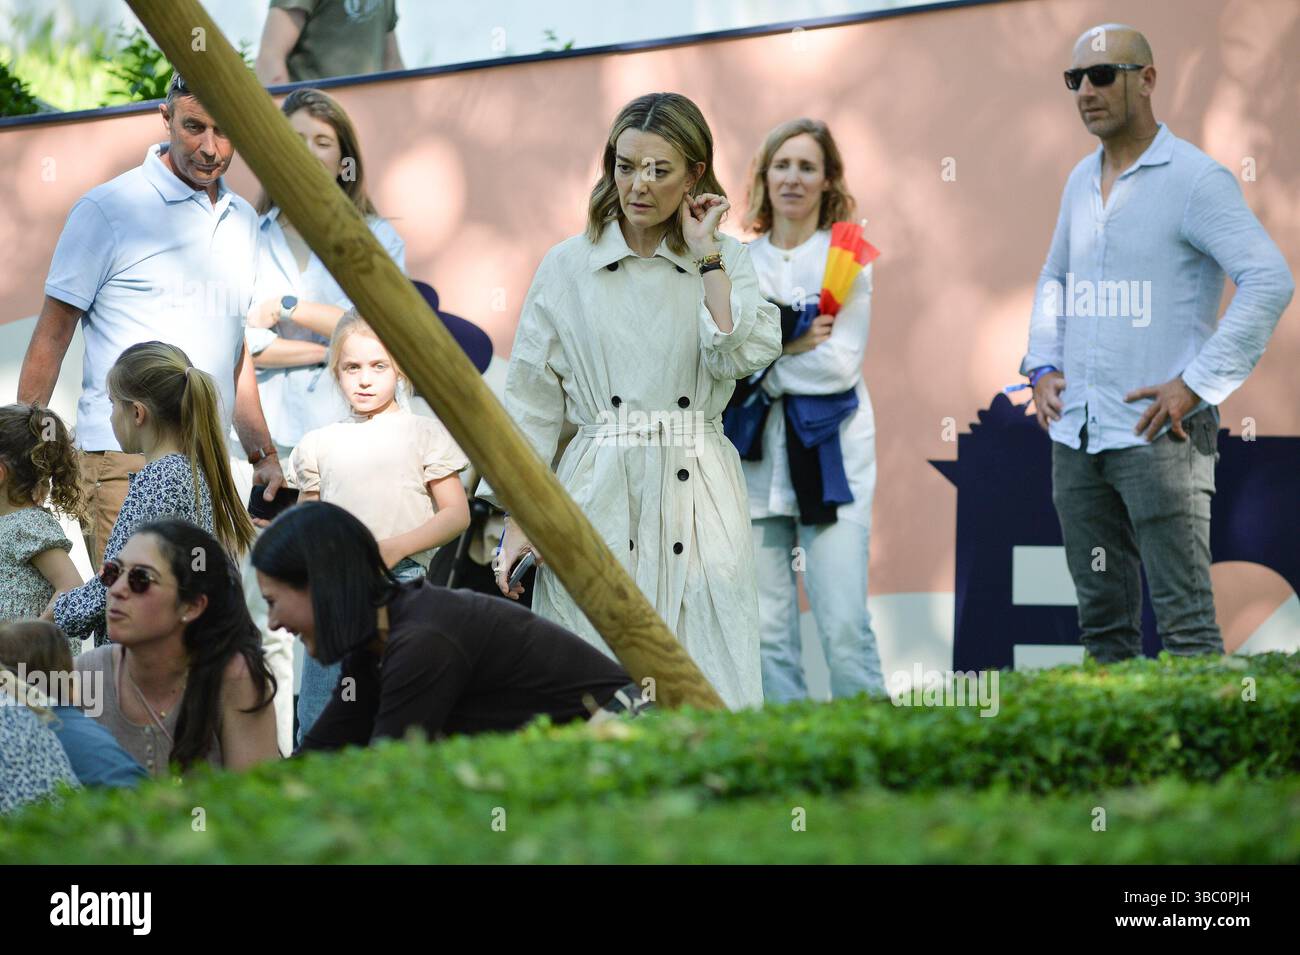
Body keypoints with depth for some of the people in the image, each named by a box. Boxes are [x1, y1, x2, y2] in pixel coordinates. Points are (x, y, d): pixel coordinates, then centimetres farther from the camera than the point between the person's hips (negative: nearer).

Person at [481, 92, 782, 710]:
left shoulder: (725, 261, 8)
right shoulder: (568, 267, 6)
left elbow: (741, 355, -12)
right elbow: (531, 402, 7)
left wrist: (705, 253, -7)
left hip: (697, 497, 0)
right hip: (597, 497, 0)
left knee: (711, 700, -4)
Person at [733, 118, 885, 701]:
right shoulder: (740, 261, 13)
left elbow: (840, 365, -6)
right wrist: (793, 346, -11)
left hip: (830, 459, -3)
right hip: (755, 459, 3)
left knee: (843, 627, -10)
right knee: (767, 629, 1)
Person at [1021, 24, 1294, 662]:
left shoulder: (1195, 179, -8)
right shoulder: (1081, 181, 14)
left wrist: (1195, 383, -18)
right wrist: (1042, 366, 12)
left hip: (1157, 435, -7)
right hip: (1075, 435, 7)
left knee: (1184, 618, -8)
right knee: (1102, 617, 12)